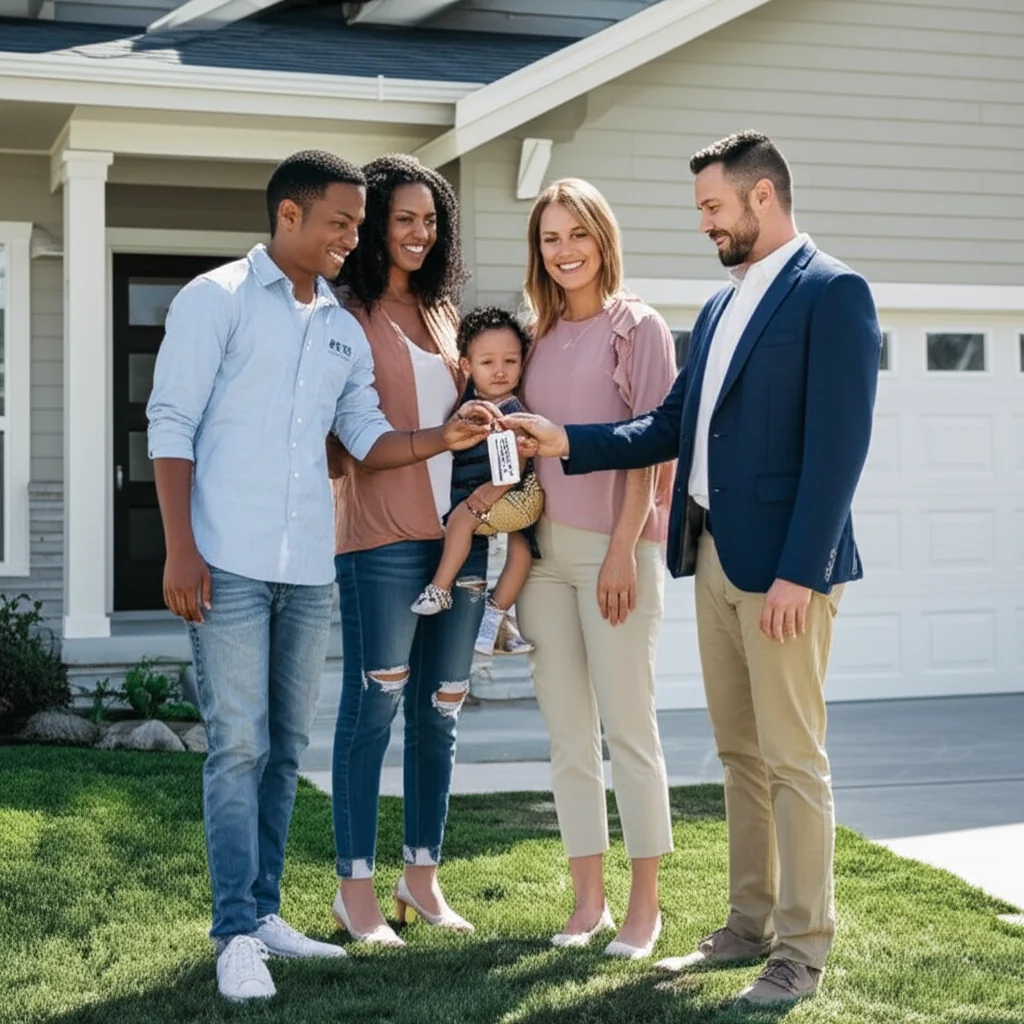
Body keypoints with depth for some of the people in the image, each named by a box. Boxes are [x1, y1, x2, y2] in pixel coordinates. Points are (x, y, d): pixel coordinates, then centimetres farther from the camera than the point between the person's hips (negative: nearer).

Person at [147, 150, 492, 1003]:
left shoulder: (345, 331, 15)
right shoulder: (217, 299, -3)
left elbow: (369, 438, 13)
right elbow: (172, 425, -7)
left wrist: (443, 438, -6)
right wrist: (180, 548, -14)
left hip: (308, 568, 6)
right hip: (229, 563, -6)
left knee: (286, 746, 11)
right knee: (239, 746, -5)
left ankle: (263, 912, 21)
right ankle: (237, 933, 2)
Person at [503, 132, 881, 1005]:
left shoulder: (832, 292, -9)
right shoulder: (722, 305, 17)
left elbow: (838, 443, -16)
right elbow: (672, 429, 16)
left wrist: (799, 571, -20)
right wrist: (567, 442, 5)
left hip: (782, 562, -8)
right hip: (713, 554, 8)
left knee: (792, 758, -2)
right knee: (740, 753, 14)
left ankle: (803, 949, 8)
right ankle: (751, 925, 24)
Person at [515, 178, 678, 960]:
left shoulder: (638, 328, -1)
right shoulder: (539, 338, 14)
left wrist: (624, 550, -14)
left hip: (614, 548, -5)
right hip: (546, 549, 5)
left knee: (628, 727, -3)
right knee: (568, 734, 7)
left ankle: (644, 905, 6)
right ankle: (589, 901, 15)